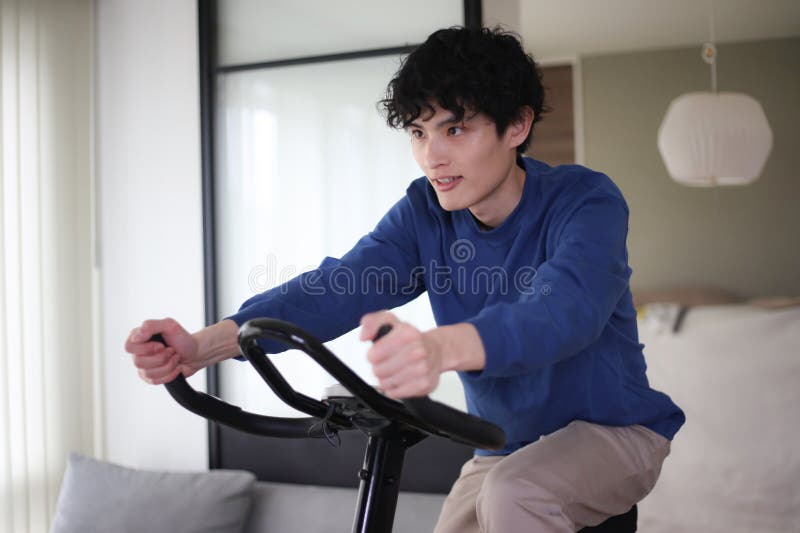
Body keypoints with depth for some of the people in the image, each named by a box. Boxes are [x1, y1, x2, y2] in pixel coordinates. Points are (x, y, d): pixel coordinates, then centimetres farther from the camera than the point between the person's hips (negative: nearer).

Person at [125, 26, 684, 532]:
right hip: (507, 445, 5)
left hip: (612, 430, -5)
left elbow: (566, 308, -43)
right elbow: (338, 285, -22)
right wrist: (206, 344, -40)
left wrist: (441, 348, -64)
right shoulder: (425, 213, -7)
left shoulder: (586, 200, -22)